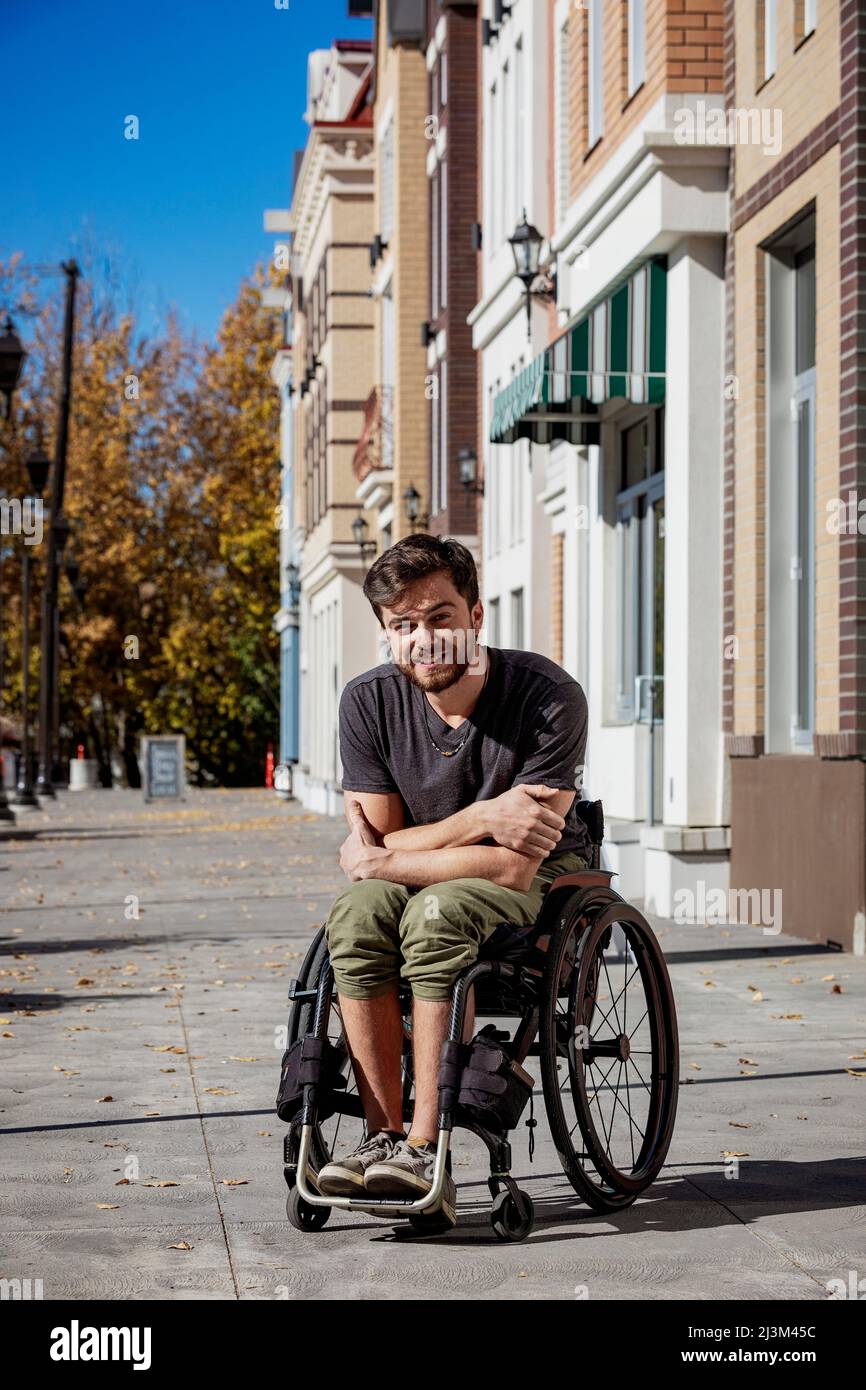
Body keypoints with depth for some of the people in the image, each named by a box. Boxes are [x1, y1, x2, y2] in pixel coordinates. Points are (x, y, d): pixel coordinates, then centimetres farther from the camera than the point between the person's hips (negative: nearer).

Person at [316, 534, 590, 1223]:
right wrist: (483, 818, -25)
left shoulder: (551, 697, -22)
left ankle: (426, 1149, -33)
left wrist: (376, 860, -16)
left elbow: (516, 865, -24)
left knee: (437, 914, -34)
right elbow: (381, 842, -8)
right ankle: (383, 1136, -24)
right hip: (422, 878, 4)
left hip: (544, 881, -4)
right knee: (356, 917, -29)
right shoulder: (370, 702, -10)